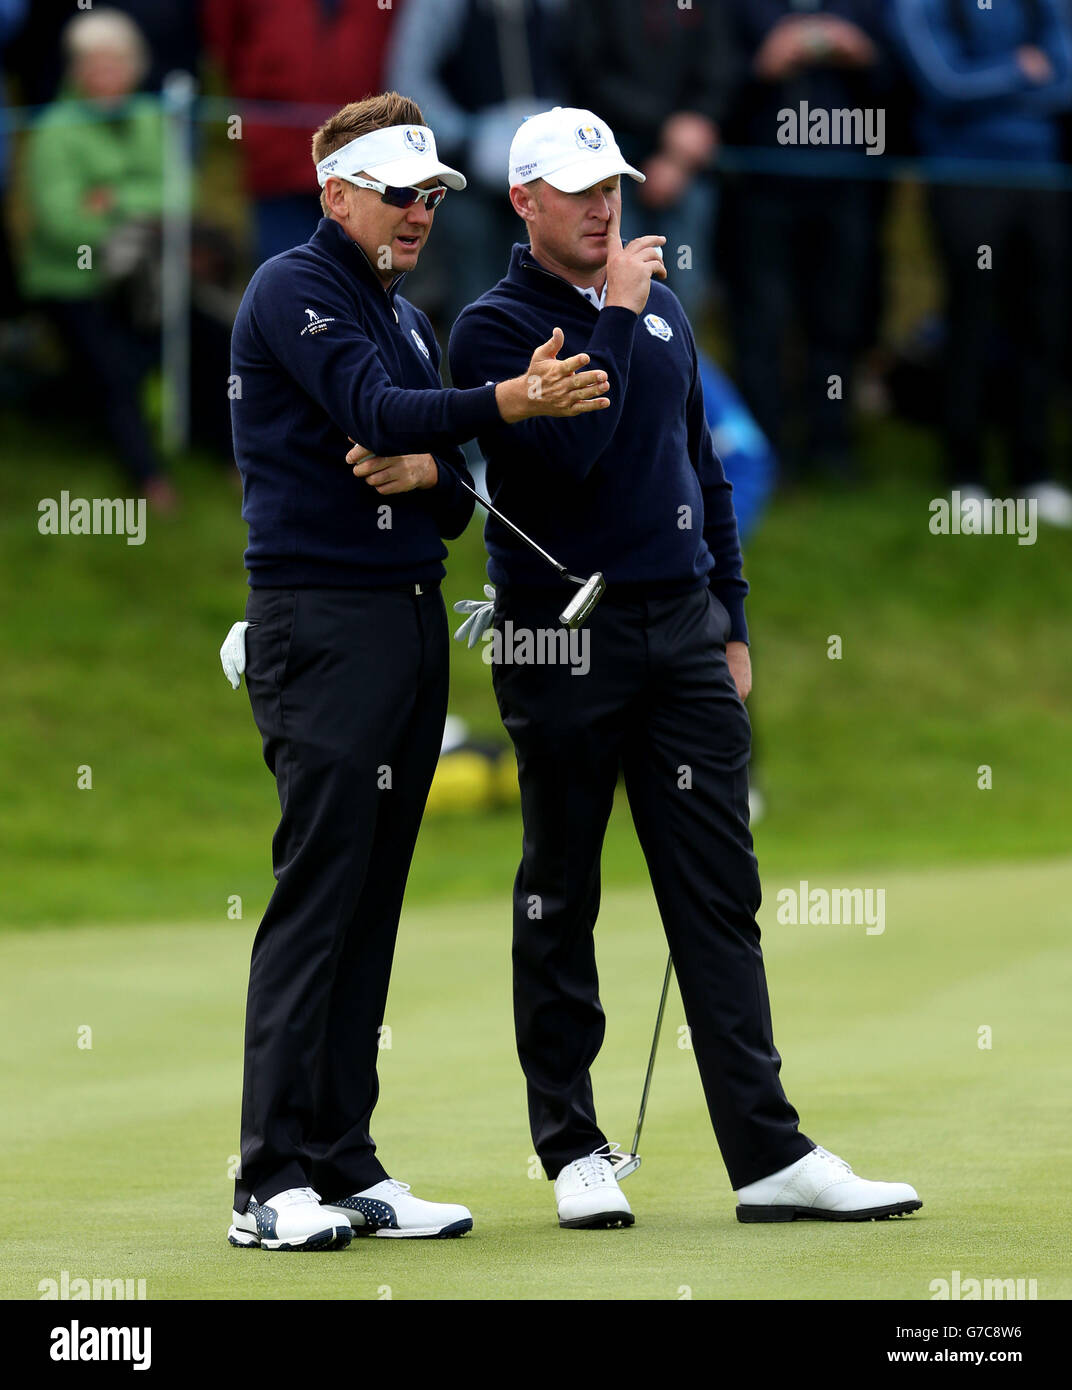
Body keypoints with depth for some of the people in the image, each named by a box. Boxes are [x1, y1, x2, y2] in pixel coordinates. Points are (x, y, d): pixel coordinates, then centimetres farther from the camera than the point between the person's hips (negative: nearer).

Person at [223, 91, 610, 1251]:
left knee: (372, 904, 7)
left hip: (411, 622, 8)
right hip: (320, 622, -8)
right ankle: (271, 1187, -12)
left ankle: (346, 1167, 10)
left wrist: (426, 474, -4)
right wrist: (507, 402, -35)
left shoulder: (407, 318, 21)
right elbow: (376, 411, -21)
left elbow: (456, 500, 19)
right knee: (316, 898, -11)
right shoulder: (294, 290, -5)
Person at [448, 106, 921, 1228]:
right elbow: (564, 450, -20)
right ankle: (574, 1147, 11)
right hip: (563, 639, -5)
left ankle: (769, 1154, -3)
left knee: (720, 893, 0)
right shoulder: (495, 327, -4)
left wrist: (730, 620, 16)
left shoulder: (662, 312, 15)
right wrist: (614, 315, -16)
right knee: (560, 897, 3)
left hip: (682, 629, 5)